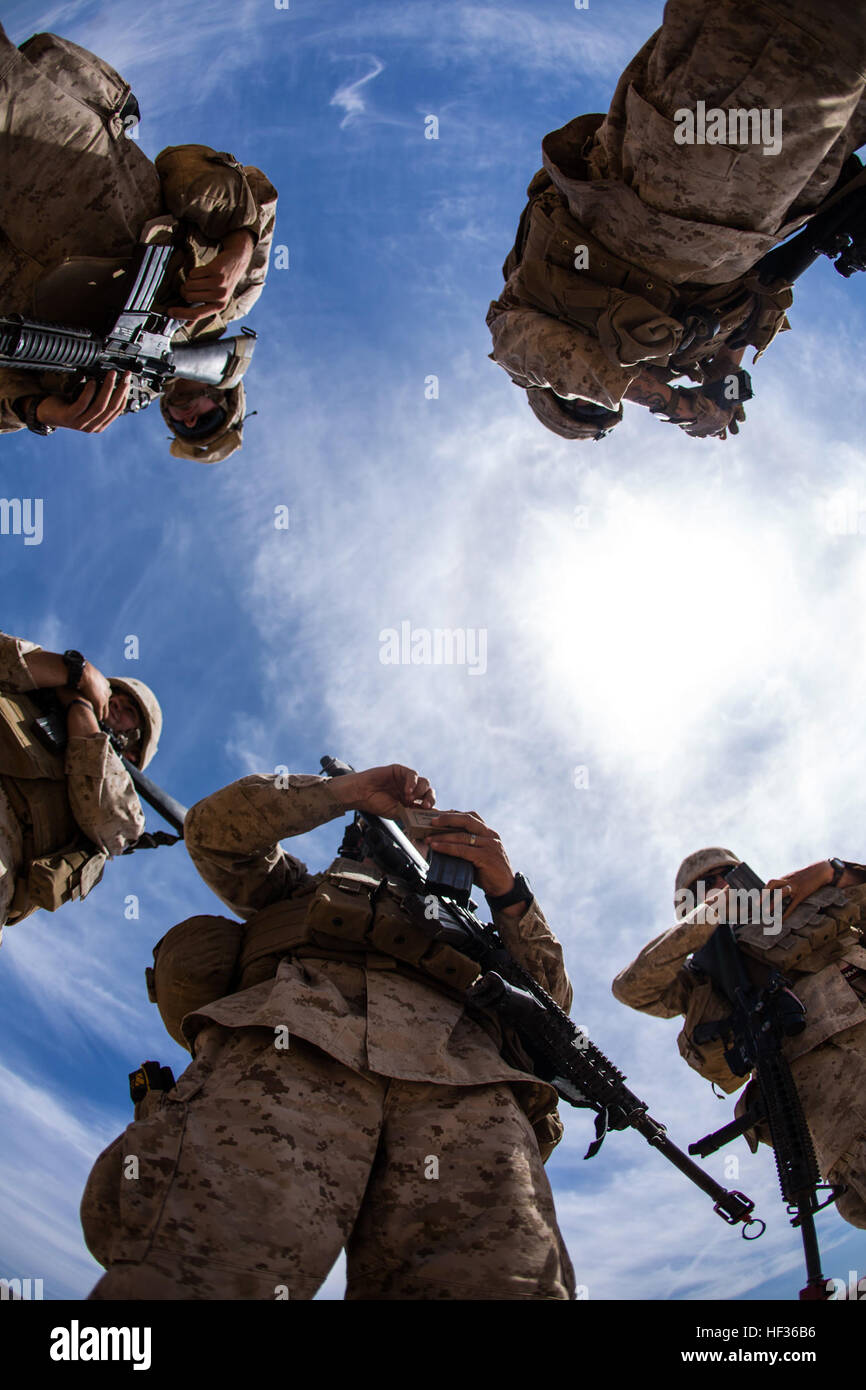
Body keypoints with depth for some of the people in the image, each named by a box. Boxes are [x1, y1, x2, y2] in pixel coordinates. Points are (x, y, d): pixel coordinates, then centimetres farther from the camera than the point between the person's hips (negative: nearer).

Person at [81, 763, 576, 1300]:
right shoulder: (306, 889, 45)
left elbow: (553, 996, 32)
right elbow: (215, 827, 30)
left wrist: (508, 890, 18)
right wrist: (347, 790, 28)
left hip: (459, 1068, 2)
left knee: (503, 1275, -32)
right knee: (206, 1268, -34)